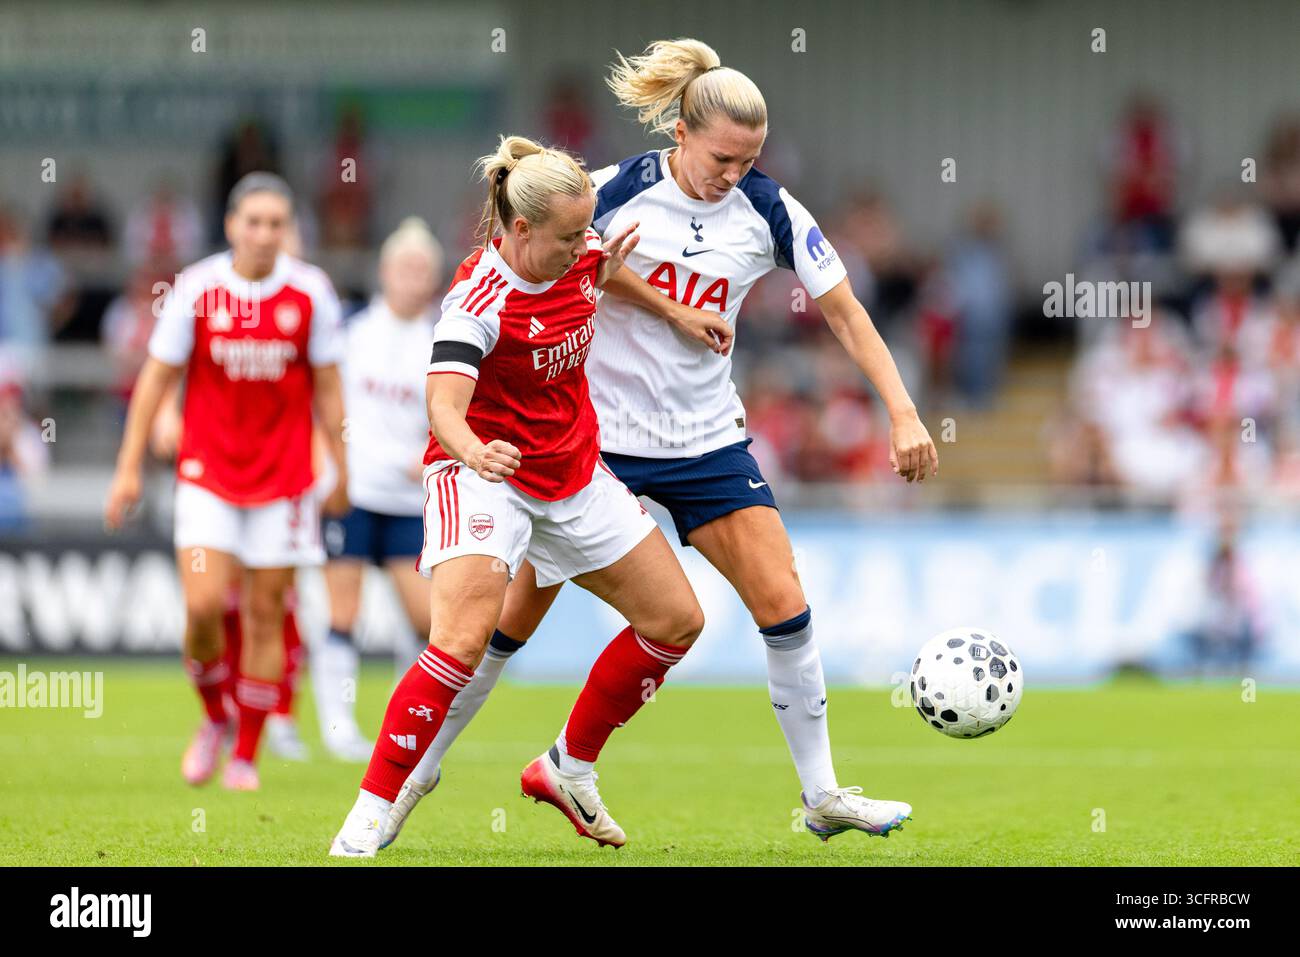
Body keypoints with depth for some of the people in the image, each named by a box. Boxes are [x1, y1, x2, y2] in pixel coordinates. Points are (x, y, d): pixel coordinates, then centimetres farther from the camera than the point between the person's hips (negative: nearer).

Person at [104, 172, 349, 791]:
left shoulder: (311, 293, -4)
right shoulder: (195, 289, -6)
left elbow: (327, 387, 6)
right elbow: (157, 376, 2)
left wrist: (341, 469, 8)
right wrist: (130, 467, 0)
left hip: (283, 478, 1)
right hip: (207, 472, -1)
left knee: (266, 614, 1)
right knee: (204, 605, -12)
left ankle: (246, 756, 13)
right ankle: (214, 719, 15)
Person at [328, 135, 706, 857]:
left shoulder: (581, 257, -6)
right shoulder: (479, 300, -26)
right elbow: (444, 405, -39)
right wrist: (472, 451, -60)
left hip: (573, 471, 8)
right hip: (483, 473, -8)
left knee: (677, 620, 8)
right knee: (465, 641, -28)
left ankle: (569, 769, 24)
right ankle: (369, 816, -22)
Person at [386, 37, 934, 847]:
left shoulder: (768, 210, -5)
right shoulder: (618, 191, -13)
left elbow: (844, 310, -1)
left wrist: (904, 414, -9)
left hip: (708, 443, 2)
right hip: (595, 433, -2)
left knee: (784, 602, -9)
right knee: (519, 612, 1)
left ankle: (824, 795, 2)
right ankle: (420, 767, 18)